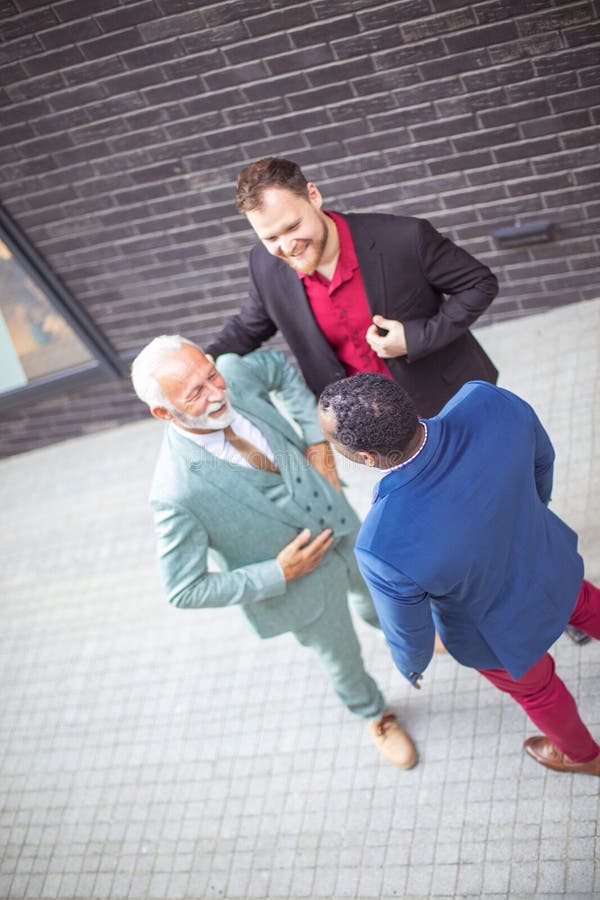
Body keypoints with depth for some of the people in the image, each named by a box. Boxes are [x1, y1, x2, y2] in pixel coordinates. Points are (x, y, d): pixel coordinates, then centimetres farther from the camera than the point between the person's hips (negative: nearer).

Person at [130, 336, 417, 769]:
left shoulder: (235, 373, -25)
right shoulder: (177, 492, -38)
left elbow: (281, 366, 0)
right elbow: (185, 591, -25)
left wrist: (318, 440, -12)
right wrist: (277, 574, -25)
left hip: (339, 523, 5)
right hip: (301, 580, -4)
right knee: (344, 660, 24)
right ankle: (376, 716, 59)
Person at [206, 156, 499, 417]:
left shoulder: (405, 238, -28)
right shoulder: (265, 267, -15)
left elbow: (480, 284, -14)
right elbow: (248, 327, 6)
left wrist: (417, 338, -26)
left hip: (447, 400, -2)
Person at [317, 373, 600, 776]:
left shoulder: (385, 549, -46)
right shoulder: (490, 403, -36)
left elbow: (409, 633, -22)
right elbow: (541, 457, -10)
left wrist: (411, 665, 3)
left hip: (500, 629, -3)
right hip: (550, 560, 4)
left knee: (535, 686, 32)